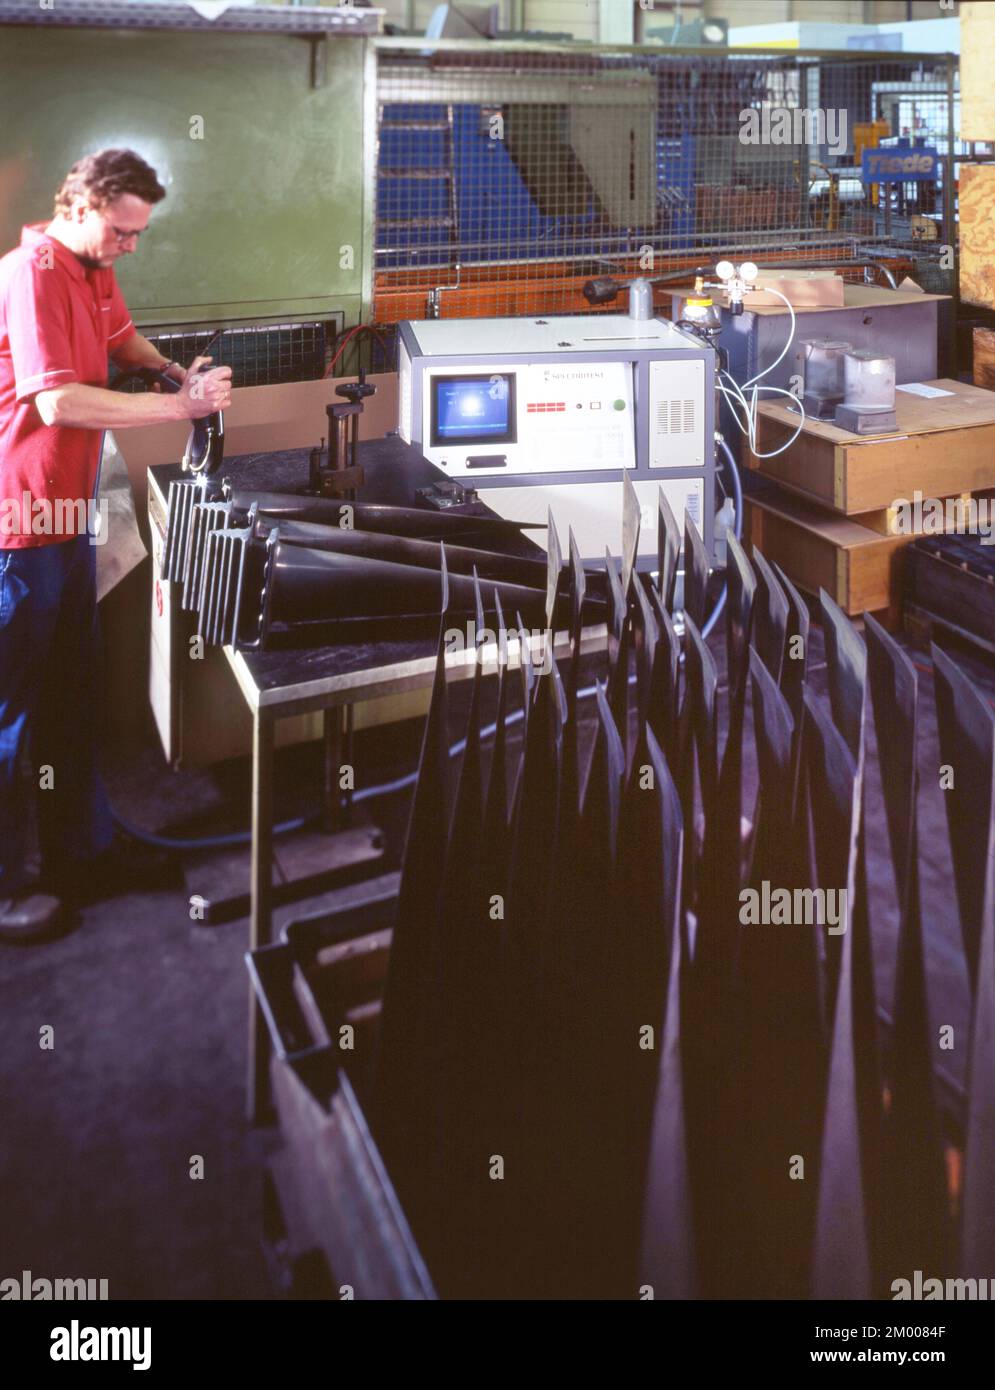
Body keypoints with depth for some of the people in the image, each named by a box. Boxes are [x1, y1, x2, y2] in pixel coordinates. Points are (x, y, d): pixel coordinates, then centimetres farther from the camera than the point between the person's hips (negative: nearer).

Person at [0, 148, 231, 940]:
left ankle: (82, 850, 31)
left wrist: (177, 373, 6)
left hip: (68, 514, 9)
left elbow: (125, 343, 27)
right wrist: (181, 407, -21)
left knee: (73, 695, 17)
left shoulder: (94, 272, 11)